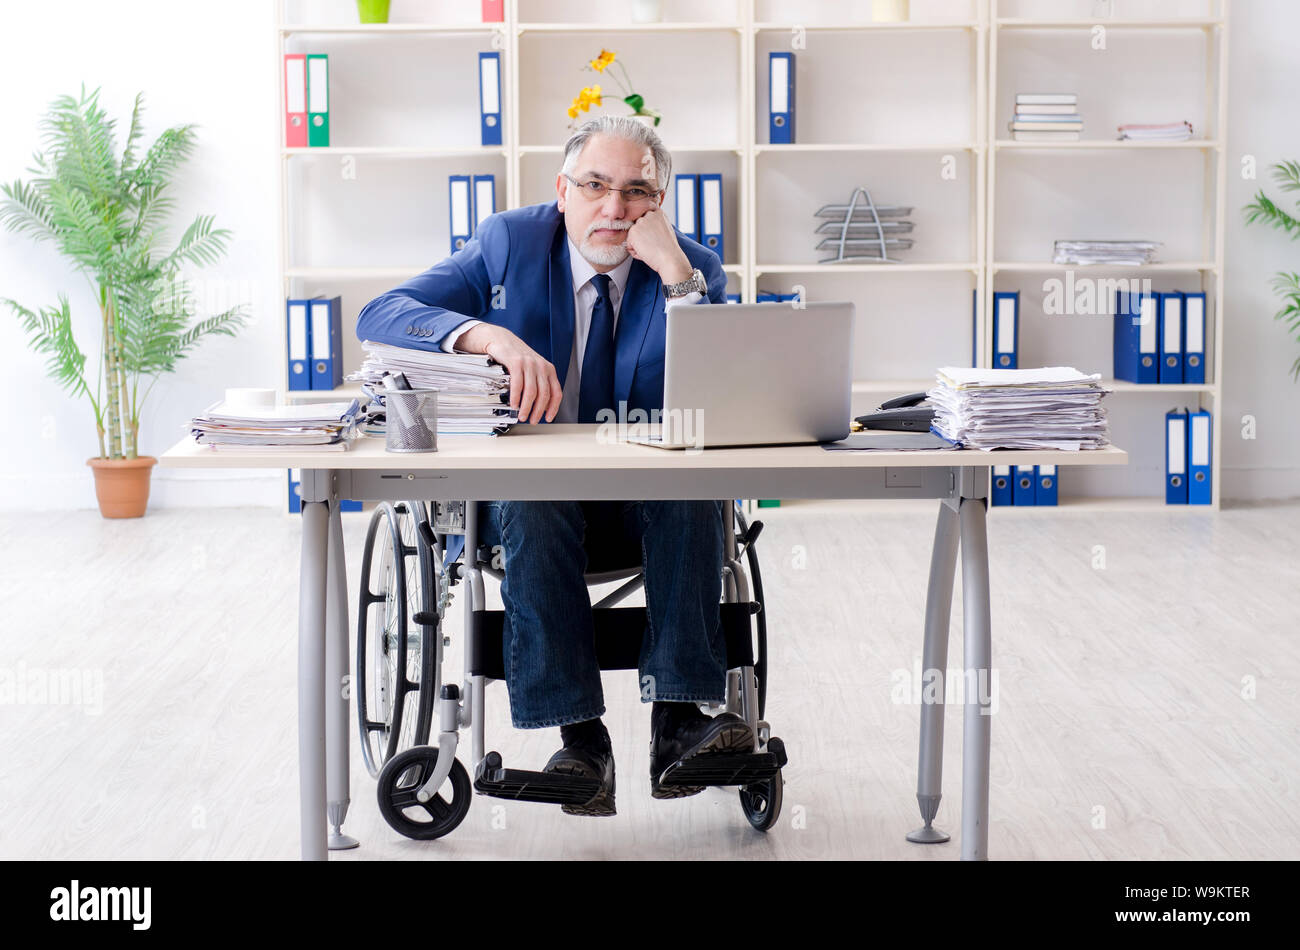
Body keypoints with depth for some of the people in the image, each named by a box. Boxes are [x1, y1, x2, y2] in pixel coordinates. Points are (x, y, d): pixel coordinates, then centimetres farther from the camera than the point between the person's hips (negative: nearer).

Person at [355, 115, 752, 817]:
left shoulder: (691, 268, -1)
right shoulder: (508, 243, -1)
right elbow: (378, 317, -12)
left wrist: (677, 277, -22)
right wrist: (491, 336, -30)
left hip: (651, 500, 1)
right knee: (532, 498, -34)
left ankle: (677, 721, -35)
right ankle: (579, 736, -34)